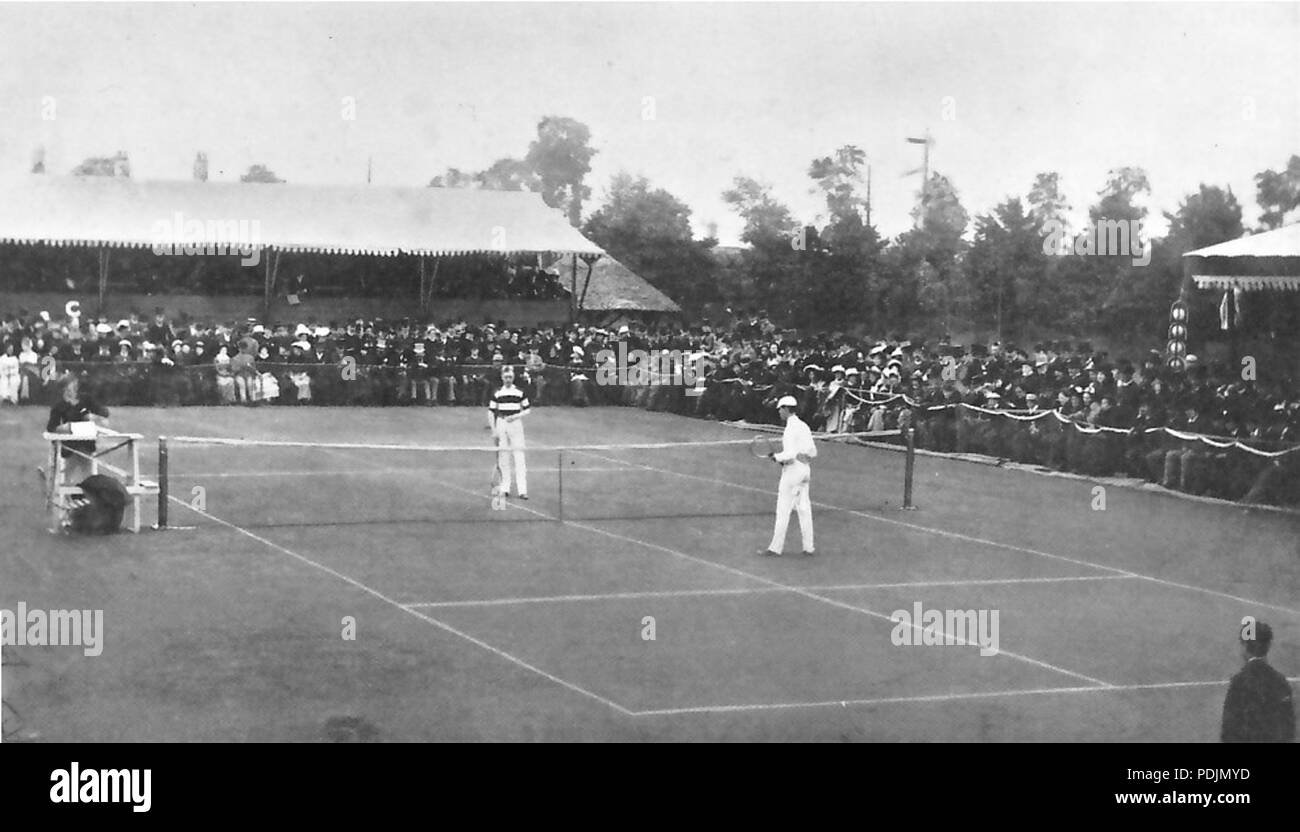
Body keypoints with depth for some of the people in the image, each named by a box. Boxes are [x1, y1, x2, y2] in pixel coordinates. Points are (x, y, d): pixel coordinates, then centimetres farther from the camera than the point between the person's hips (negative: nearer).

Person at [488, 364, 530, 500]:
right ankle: (505, 488, 15)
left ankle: (522, 490, -7)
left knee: (519, 457, -6)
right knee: (503, 458, 6)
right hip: (501, 424, 2)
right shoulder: (497, 393, 4)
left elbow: (526, 410, 5)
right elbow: (491, 412, 6)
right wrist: (493, 430, 0)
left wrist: (516, 416, -11)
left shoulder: (519, 392, 1)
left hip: (515, 424, -2)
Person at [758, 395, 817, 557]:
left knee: (783, 511, -3)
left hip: (793, 469, -8)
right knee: (804, 510, 10)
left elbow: (789, 454, -22)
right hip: (805, 470, 8)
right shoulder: (804, 427, 10)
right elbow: (813, 452, 14)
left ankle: (776, 548, 0)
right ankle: (808, 547, 11)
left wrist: (777, 457, -6)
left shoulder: (791, 428, -15)